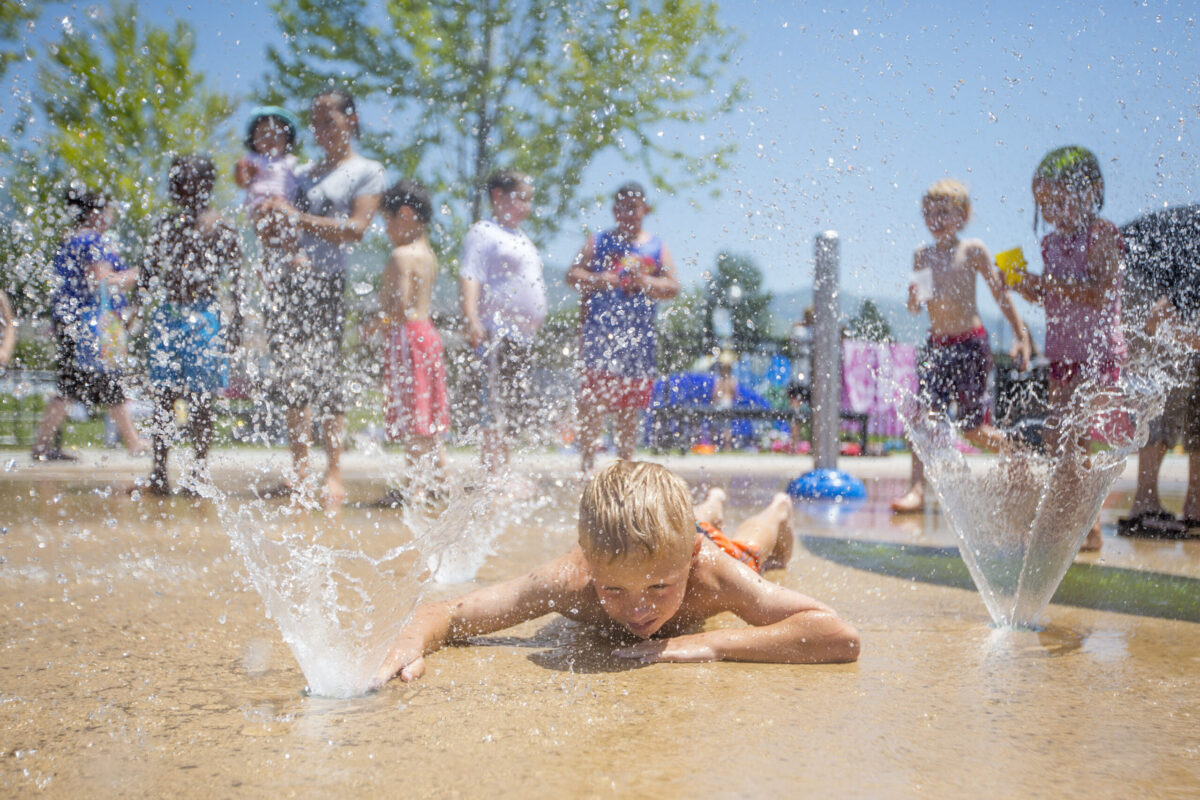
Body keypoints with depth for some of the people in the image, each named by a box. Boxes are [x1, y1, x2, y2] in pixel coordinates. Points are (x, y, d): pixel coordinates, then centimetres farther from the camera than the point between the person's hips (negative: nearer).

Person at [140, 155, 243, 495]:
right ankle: (159, 471, 9)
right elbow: (148, 271, 17)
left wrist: (237, 324, -3)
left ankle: (200, 470, 9)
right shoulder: (164, 226, 10)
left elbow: (237, 280, 1)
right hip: (167, 315, 4)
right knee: (162, 394, 3)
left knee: (199, 398, -1)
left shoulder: (222, 231, -1)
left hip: (203, 317, -4)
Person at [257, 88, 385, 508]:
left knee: (325, 378, -9)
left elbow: (355, 229, -9)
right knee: (292, 379, 3)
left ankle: (334, 476, -2)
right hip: (288, 280, 6)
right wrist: (266, 207, 2)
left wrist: (297, 216, -13)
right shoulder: (303, 173, 23)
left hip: (326, 283, -5)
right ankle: (299, 473, 10)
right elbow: (274, 231, 23)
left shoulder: (367, 172, 5)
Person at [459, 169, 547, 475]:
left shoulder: (521, 238, 25)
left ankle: (501, 475, 17)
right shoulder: (482, 233, -3)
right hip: (497, 335, -9)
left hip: (523, 338, 10)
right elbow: (469, 278, -16)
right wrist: (472, 320, -30)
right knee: (497, 413, -13)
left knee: (519, 413, 10)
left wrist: (535, 324, 31)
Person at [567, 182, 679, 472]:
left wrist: (645, 282, -15)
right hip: (600, 335, -2)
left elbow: (673, 287, 3)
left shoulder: (657, 247, 12)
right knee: (592, 407, -9)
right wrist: (598, 280, -16)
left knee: (630, 411, 8)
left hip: (638, 337, 2)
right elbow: (573, 275, 3)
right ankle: (587, 468, -3)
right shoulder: (598, 242, 10)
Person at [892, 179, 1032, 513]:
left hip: (970, 344, -4)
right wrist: (915, 299, -12)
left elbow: (999, 292, 1)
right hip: (936, 344, 4)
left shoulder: (972, 250, -3)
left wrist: (1021, 334, -1)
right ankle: (917, 489, -12)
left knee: (974, 429, 0)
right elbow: (914, 308, 12)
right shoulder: (922, 255, 9)